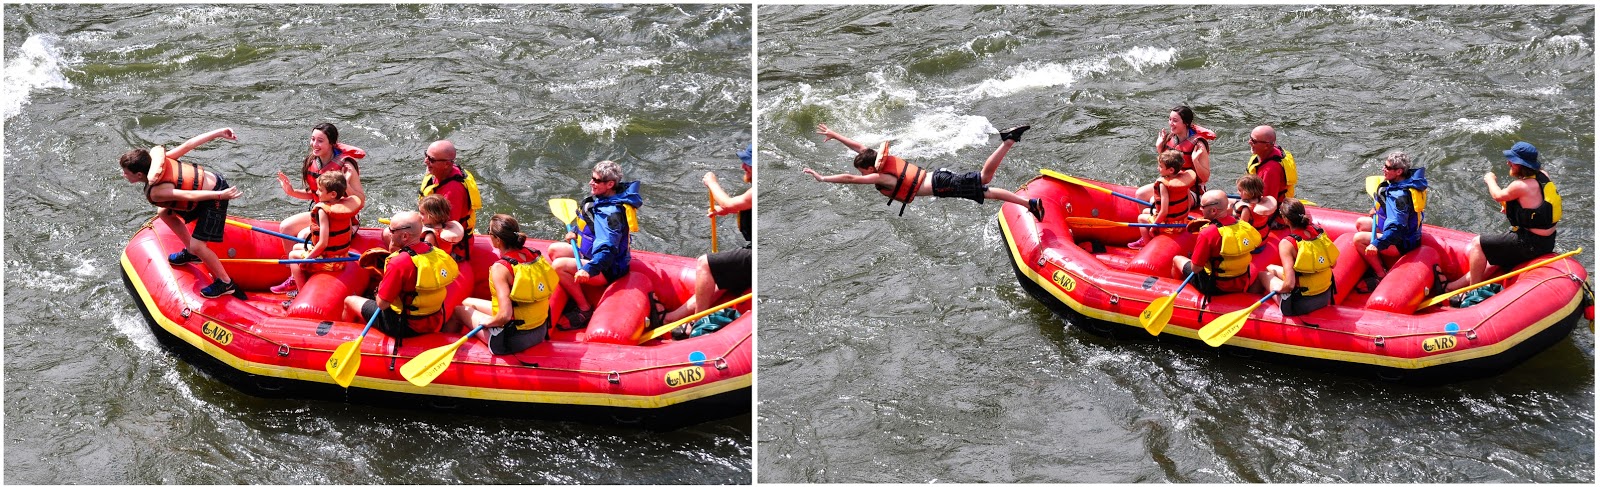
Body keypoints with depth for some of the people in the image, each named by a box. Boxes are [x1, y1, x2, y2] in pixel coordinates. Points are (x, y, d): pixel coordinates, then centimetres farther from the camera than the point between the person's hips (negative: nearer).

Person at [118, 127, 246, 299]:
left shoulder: (154, 193, -24)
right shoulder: (156, 158, -3)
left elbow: (189, 196, -29)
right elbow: (187, 145, -5)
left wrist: (220, 195, -32)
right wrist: (218, 133, -5)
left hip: (215, 197, -10)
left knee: (197, 246, -10)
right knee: (164, 212, 17)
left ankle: (225, 284, 8)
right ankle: (190, 253, 29)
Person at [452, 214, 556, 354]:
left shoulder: (500, 268, -25)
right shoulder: (534, 255, -5)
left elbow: (505, 315, -31)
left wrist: (488, 321, -9)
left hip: (512, 340, -7)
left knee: (460, 309, 15)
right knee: (468, 302, 24)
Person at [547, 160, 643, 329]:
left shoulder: (611, 212, -28)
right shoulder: (601, 199, 3)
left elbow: (608, 250, -36)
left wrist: (589, 269, -48)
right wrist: (577, 234, 11)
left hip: (608, 269, -11)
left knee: (559, 266, -24)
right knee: (554, 250, 12)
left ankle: (585, 311, -11)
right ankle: (573, 299, 13)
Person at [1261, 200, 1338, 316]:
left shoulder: (1287, 243, -24)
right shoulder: (1318, 230, -7)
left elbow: (1289, 284, -28)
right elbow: (1333, 264, -1)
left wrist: (1278, 288, -7)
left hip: (1300, 304, -6)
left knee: (1264, 274, 19)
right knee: (1271, 268, 26)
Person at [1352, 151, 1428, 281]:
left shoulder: (1399, 195, -32)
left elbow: (1396, 228, -38)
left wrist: (1377, 244, -41)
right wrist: (1377, 209, 15)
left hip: (1403, 243, -11)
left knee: (1359, 239, -19)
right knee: (1361, 223, 17)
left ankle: (1382, 276, -5)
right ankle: (1379, 266, 17)